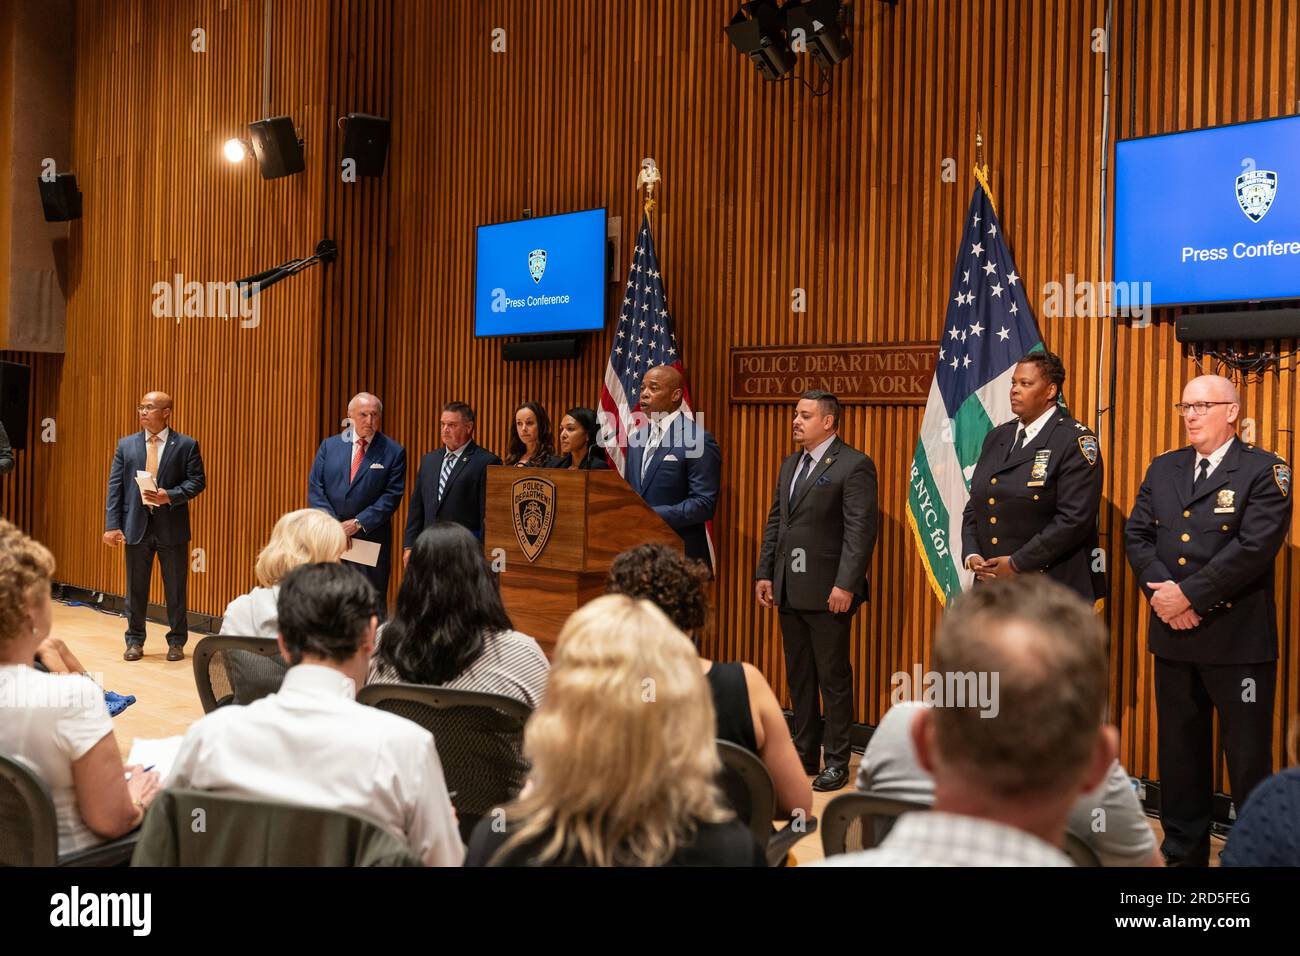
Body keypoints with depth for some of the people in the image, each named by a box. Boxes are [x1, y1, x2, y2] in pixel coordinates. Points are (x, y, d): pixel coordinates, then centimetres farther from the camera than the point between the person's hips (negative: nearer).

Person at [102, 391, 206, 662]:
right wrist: (112, 525, -4)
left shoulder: (186, 445, 0)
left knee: (175, 588, 5)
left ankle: (177, 642, 17)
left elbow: (197, 481, -3)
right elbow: (115, 486, 3)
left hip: (172, 526, -2)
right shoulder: (126, 444, 7)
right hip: (136, 525, 2)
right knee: (135, 587, 9)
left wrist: (170, 496, -19)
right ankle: (135, 641, 21)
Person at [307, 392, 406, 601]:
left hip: (371, 538, -2)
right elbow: (315, 488, 3)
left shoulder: (393, 452, 0)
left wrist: (359, 523, -15)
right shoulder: (329, 446, 8)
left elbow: (392, 496, -6)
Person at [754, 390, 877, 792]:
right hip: (789, 590, 8)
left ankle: (837, 761, 11)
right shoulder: (790, 465, 16)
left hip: (828, 592, -8)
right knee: (798, 677, 14)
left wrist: (845, 585, -20)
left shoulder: (854, 465, -9)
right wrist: (765, 573, 11)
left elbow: (861, 530, -15)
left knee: (833, 679, 1)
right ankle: (804, 753, 25)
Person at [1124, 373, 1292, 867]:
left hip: (1238, 638, -5)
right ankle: (1183, 851, 26)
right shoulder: (1162, 469, 12)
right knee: (1179, 752, 14)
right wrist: (1159, 590, -11)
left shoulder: (1265, 471, -6)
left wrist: (1188, 594, -19)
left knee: (1248, 757, 1)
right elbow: (1137, 534, 6)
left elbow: (1254, 547, -17)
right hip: (1173, 635, 6)